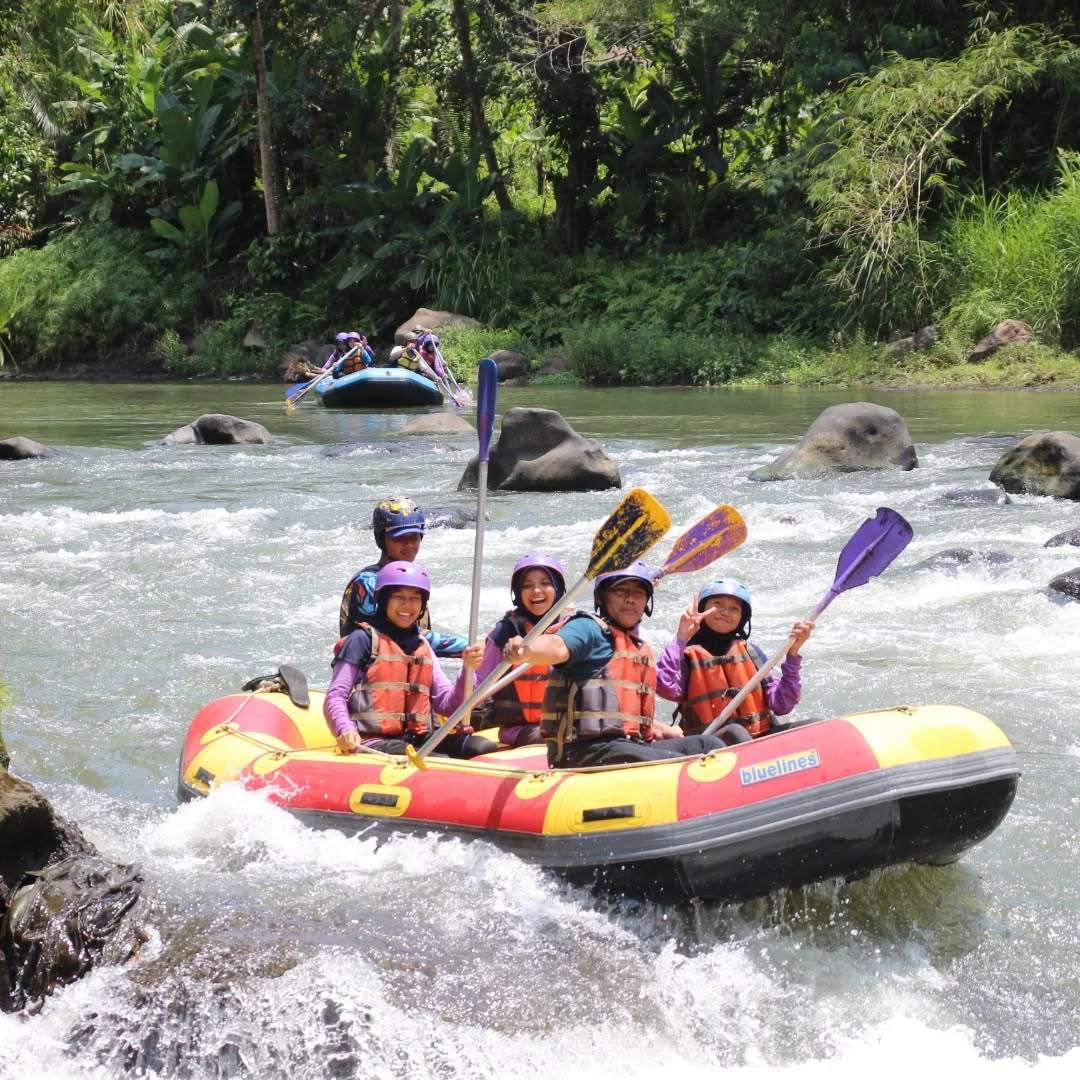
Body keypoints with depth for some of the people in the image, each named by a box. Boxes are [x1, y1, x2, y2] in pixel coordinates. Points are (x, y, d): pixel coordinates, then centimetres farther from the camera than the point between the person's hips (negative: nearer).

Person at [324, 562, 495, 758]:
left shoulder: (422, 647, 22)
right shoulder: (363, 639, 3)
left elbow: (446, 703, 13)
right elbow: (335, 698, -2)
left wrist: (468, 669, -4)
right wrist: (345, 731, -22)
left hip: (419, 740, 7)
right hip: (371, 743, -7)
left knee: (486, 748, -17)